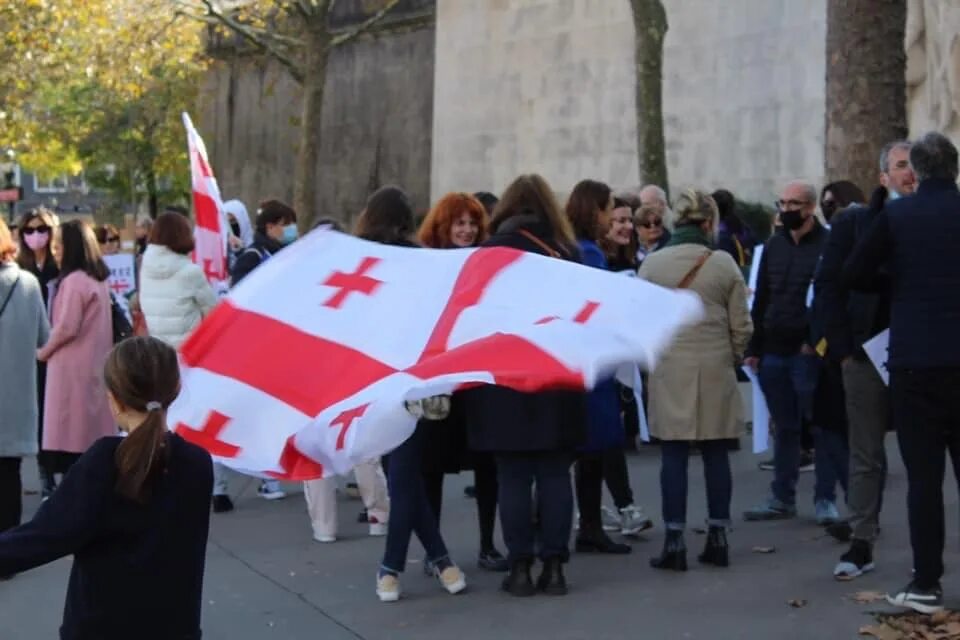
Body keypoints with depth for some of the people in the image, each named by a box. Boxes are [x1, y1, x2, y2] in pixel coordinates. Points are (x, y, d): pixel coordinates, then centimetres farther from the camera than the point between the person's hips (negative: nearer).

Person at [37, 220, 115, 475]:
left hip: (72, 368, -9)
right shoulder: (99, 279, 12)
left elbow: (66, 327, -18)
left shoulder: (73, 280, -15)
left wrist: (43, 351, -1)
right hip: (93, 366, 9)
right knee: (90, 436, 10)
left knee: (69, 440, -6)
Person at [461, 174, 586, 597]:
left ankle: (520, 568, 5)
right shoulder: (567, 253, 5)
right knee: (555, 475, 7)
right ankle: (554, 566, 8)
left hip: (504, 383, -3)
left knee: (513, 478, 3)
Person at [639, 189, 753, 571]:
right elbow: (741, 325, 1)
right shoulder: (724, 264, -2)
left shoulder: (652, 264, -3)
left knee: (674, 455, 2)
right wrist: (734, 358, 19)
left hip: (669, 370, 0)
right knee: (716, 454, 9)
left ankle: (675, 542, 2)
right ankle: (717, 538, 14)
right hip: (714, 368, 1)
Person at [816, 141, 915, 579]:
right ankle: (860, 543, 12)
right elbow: (828, 285, 2)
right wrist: (842, 347, -5)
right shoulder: (852, 223, 4)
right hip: (867, 354, 0)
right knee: (865, 454, 5)